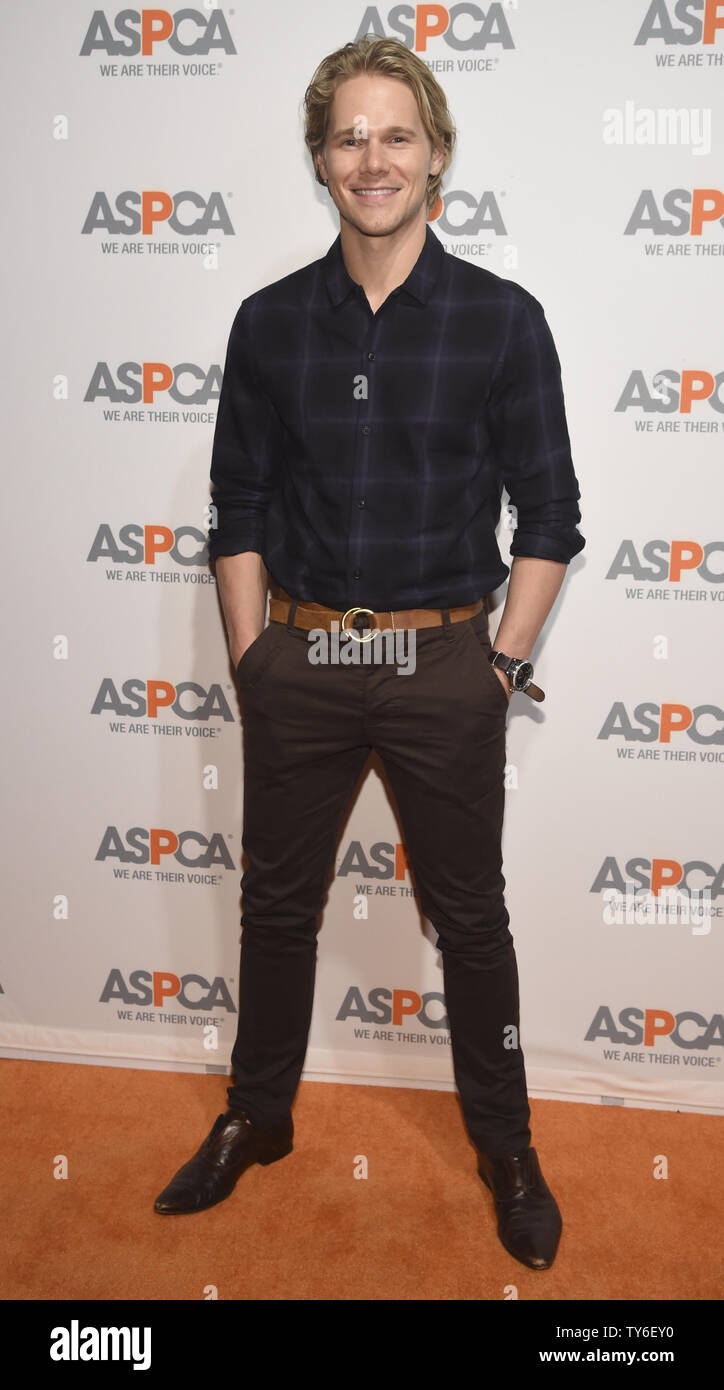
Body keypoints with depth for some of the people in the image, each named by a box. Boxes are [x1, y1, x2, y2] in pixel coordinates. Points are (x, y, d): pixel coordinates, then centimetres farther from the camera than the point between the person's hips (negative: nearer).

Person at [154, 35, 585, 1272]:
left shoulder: (502, 320, -3)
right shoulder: (269, 323, 3)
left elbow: (548, 514, -1)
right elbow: (239, 507, 7)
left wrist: (504, 661, -5)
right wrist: (251, 652, 2)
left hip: (442, 667, -2)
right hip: (298, 662, 3)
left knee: (470, 918, 11)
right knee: (276, 904, 15)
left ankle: (506, 1149, 33)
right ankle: (256, 1119, 39)